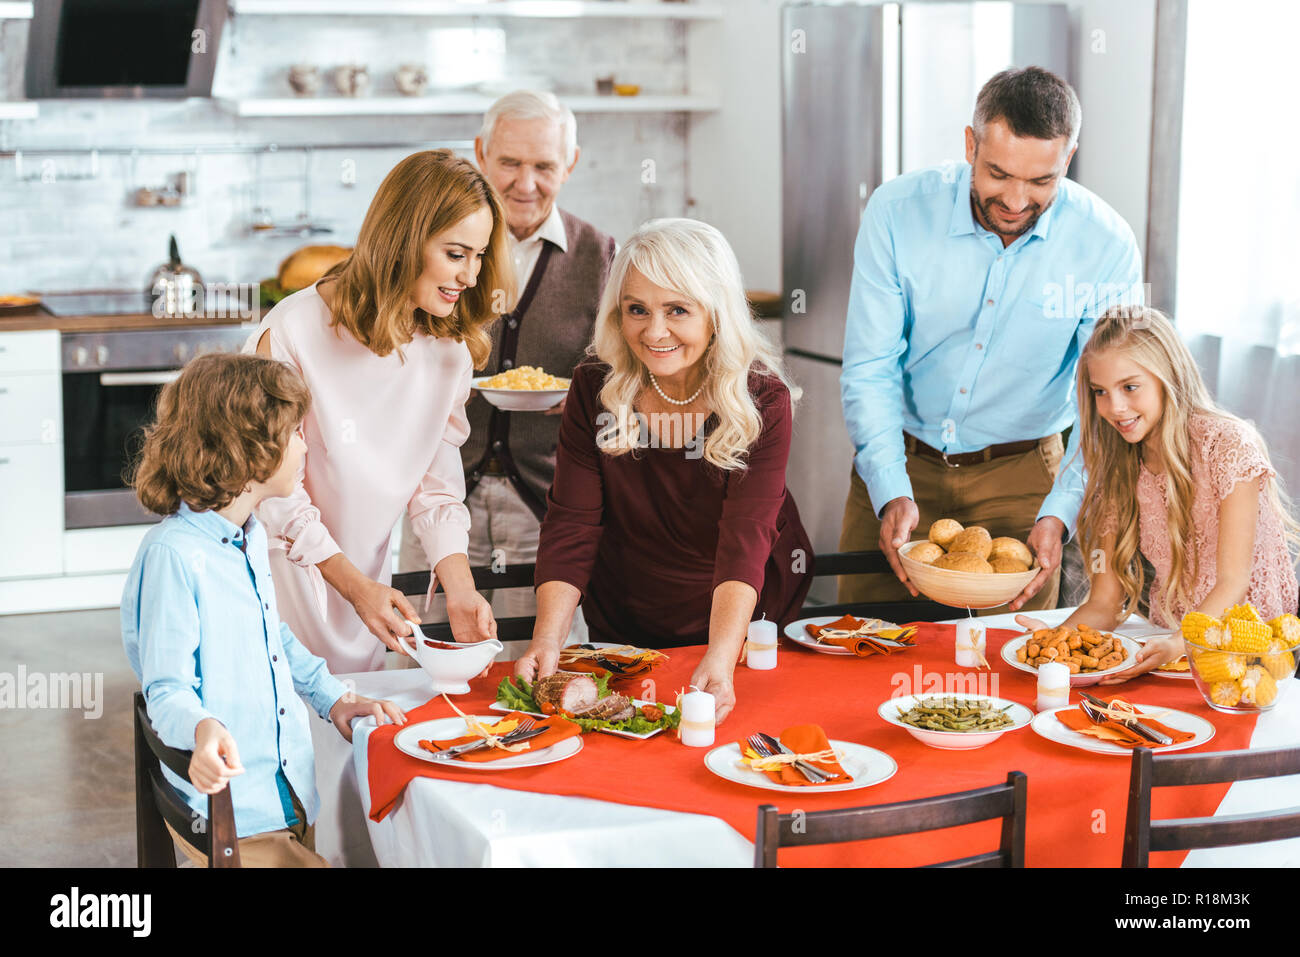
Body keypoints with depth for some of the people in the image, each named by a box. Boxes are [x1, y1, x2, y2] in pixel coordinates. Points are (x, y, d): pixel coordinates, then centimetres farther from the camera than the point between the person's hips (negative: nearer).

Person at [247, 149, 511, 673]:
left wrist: (460, 589, -12)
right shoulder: (293, 333, -20)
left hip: (365, 580, 5)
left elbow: (436, 484, 1)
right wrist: (354, 584, -19)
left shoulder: (450, 347, -3)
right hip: (279, 573, -5)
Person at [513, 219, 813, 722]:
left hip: (740, 626, -2)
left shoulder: (763, 401, -19)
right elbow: (571, 525, -13)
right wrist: (548, 638, -29)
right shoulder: (595, 390, -11)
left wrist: (720, 658, -44)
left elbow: (746, 540, -28)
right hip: (623, 629, 2)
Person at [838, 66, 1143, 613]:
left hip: (1019, 475, 0)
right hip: (899, 462, 0)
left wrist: (1059, 515, -27)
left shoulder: (1107, 245, -15)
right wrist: (891, 493, -26)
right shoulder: (896, 213, -15)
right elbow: (870, 369, -13)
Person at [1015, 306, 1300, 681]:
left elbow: (1232, 583, -15)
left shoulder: (1229, 445, -11)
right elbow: (1105, 602, 1)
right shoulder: (1117, 468, 5)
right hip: (1166, 644, 4)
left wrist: (1177, 647, -33)